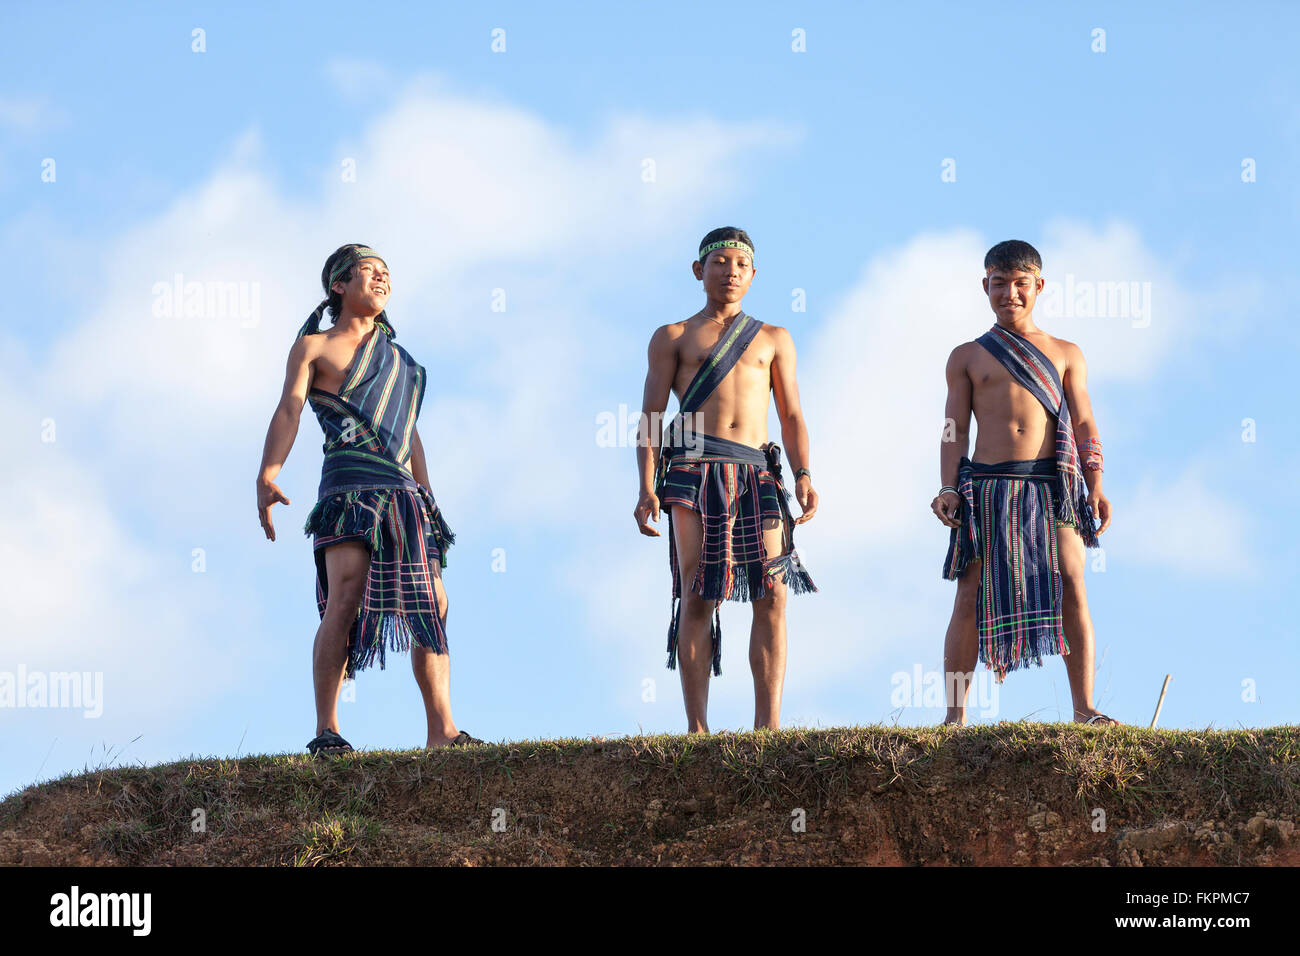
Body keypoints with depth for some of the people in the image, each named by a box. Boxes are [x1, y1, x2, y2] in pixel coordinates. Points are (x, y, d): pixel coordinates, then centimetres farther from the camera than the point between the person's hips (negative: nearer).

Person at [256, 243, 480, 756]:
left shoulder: (396, 357, 28)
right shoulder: (314, 347, 9)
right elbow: (289, 410, -6)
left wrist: (428, 499, 22)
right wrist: (267, 476, -21)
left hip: (405, 492, 7)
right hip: (351, 483, -7)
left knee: (433, 606, -1)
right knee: (346, 598, -22)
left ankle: (442, 731, 0)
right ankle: (326, 730, -24)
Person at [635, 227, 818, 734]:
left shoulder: (774, 340, 22)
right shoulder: (673, 338, 16)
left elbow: (791, 416, 16)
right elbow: (651, 417, 8)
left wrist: (803, 474, -1)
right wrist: (647, 489, -5)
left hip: (757, 474, 2)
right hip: (695, 471, -2)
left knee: (772, 594, -10)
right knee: (697, 597, -10)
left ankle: (768, 723, -10)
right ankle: (697, 728, -11)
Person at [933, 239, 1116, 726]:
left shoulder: (1066, 354, 16)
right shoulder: (967, 357, 15)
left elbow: (1083, 425, 11)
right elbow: (955, 431, 10)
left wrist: (1095, 486, -2)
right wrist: (949, 490, -3)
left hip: (1052, 485, 0)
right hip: (987, 486, 0)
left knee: (1071, 586, -11)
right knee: (971, 596, -5)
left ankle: (1084, 710, -10)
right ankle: (955, 715, -1)